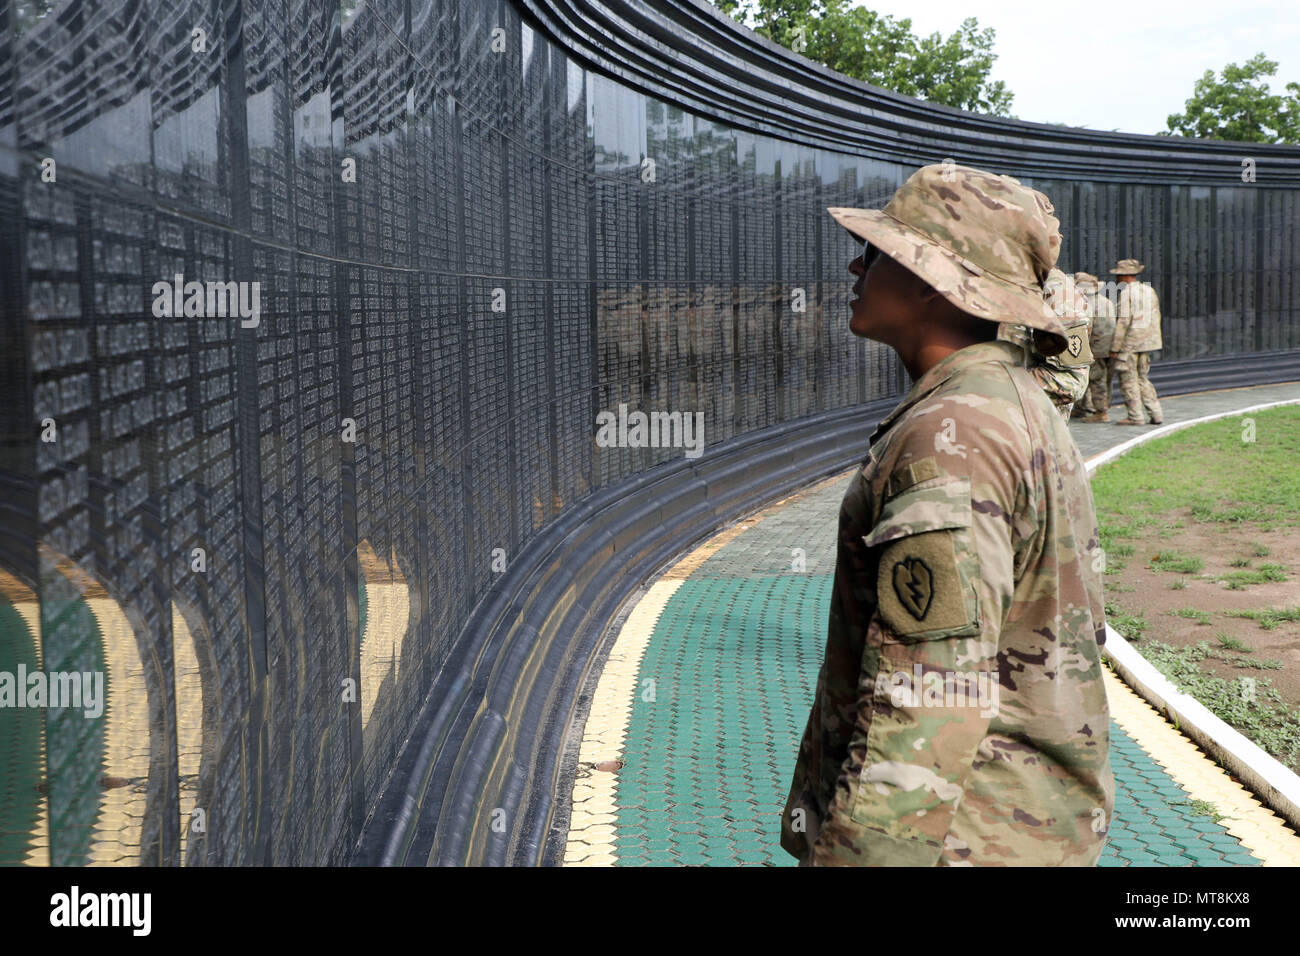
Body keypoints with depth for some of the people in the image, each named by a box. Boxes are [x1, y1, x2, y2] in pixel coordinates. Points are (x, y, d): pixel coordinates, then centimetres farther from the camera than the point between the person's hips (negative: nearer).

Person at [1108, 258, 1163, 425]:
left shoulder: (1126, 292, -13)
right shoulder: (1149, 290, 11)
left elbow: (1123, 322, -17)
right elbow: (1156, 318, 13)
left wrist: (1114, 348, -14)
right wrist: (1155, 340, 20)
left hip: (1129, 343, -8)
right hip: (1146, 342, 8)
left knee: (1128, 380, 1)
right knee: (1142, 378, 16)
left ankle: (1136, 416, 1)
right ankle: (1155, 413, 10)